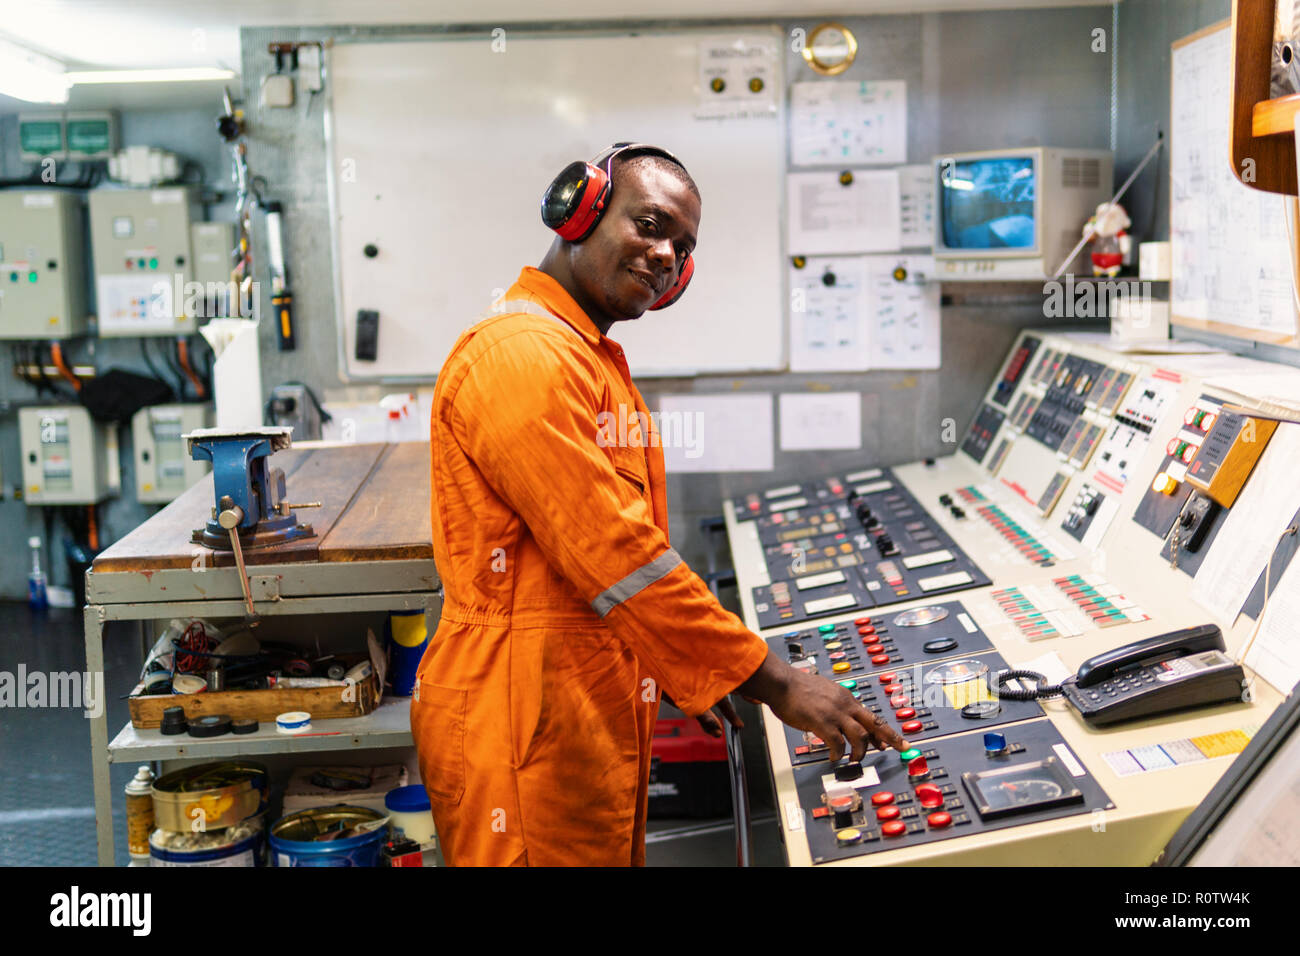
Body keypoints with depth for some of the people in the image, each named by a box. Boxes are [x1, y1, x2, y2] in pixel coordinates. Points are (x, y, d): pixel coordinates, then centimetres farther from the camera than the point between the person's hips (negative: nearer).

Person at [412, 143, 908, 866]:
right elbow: (615, 555, -23)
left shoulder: (599, 361, 17)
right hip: (528, 718, -10)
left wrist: (678, 670, 19)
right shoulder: (522, 353, -17)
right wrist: (776, 683, -20)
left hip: (601, 709, 10)